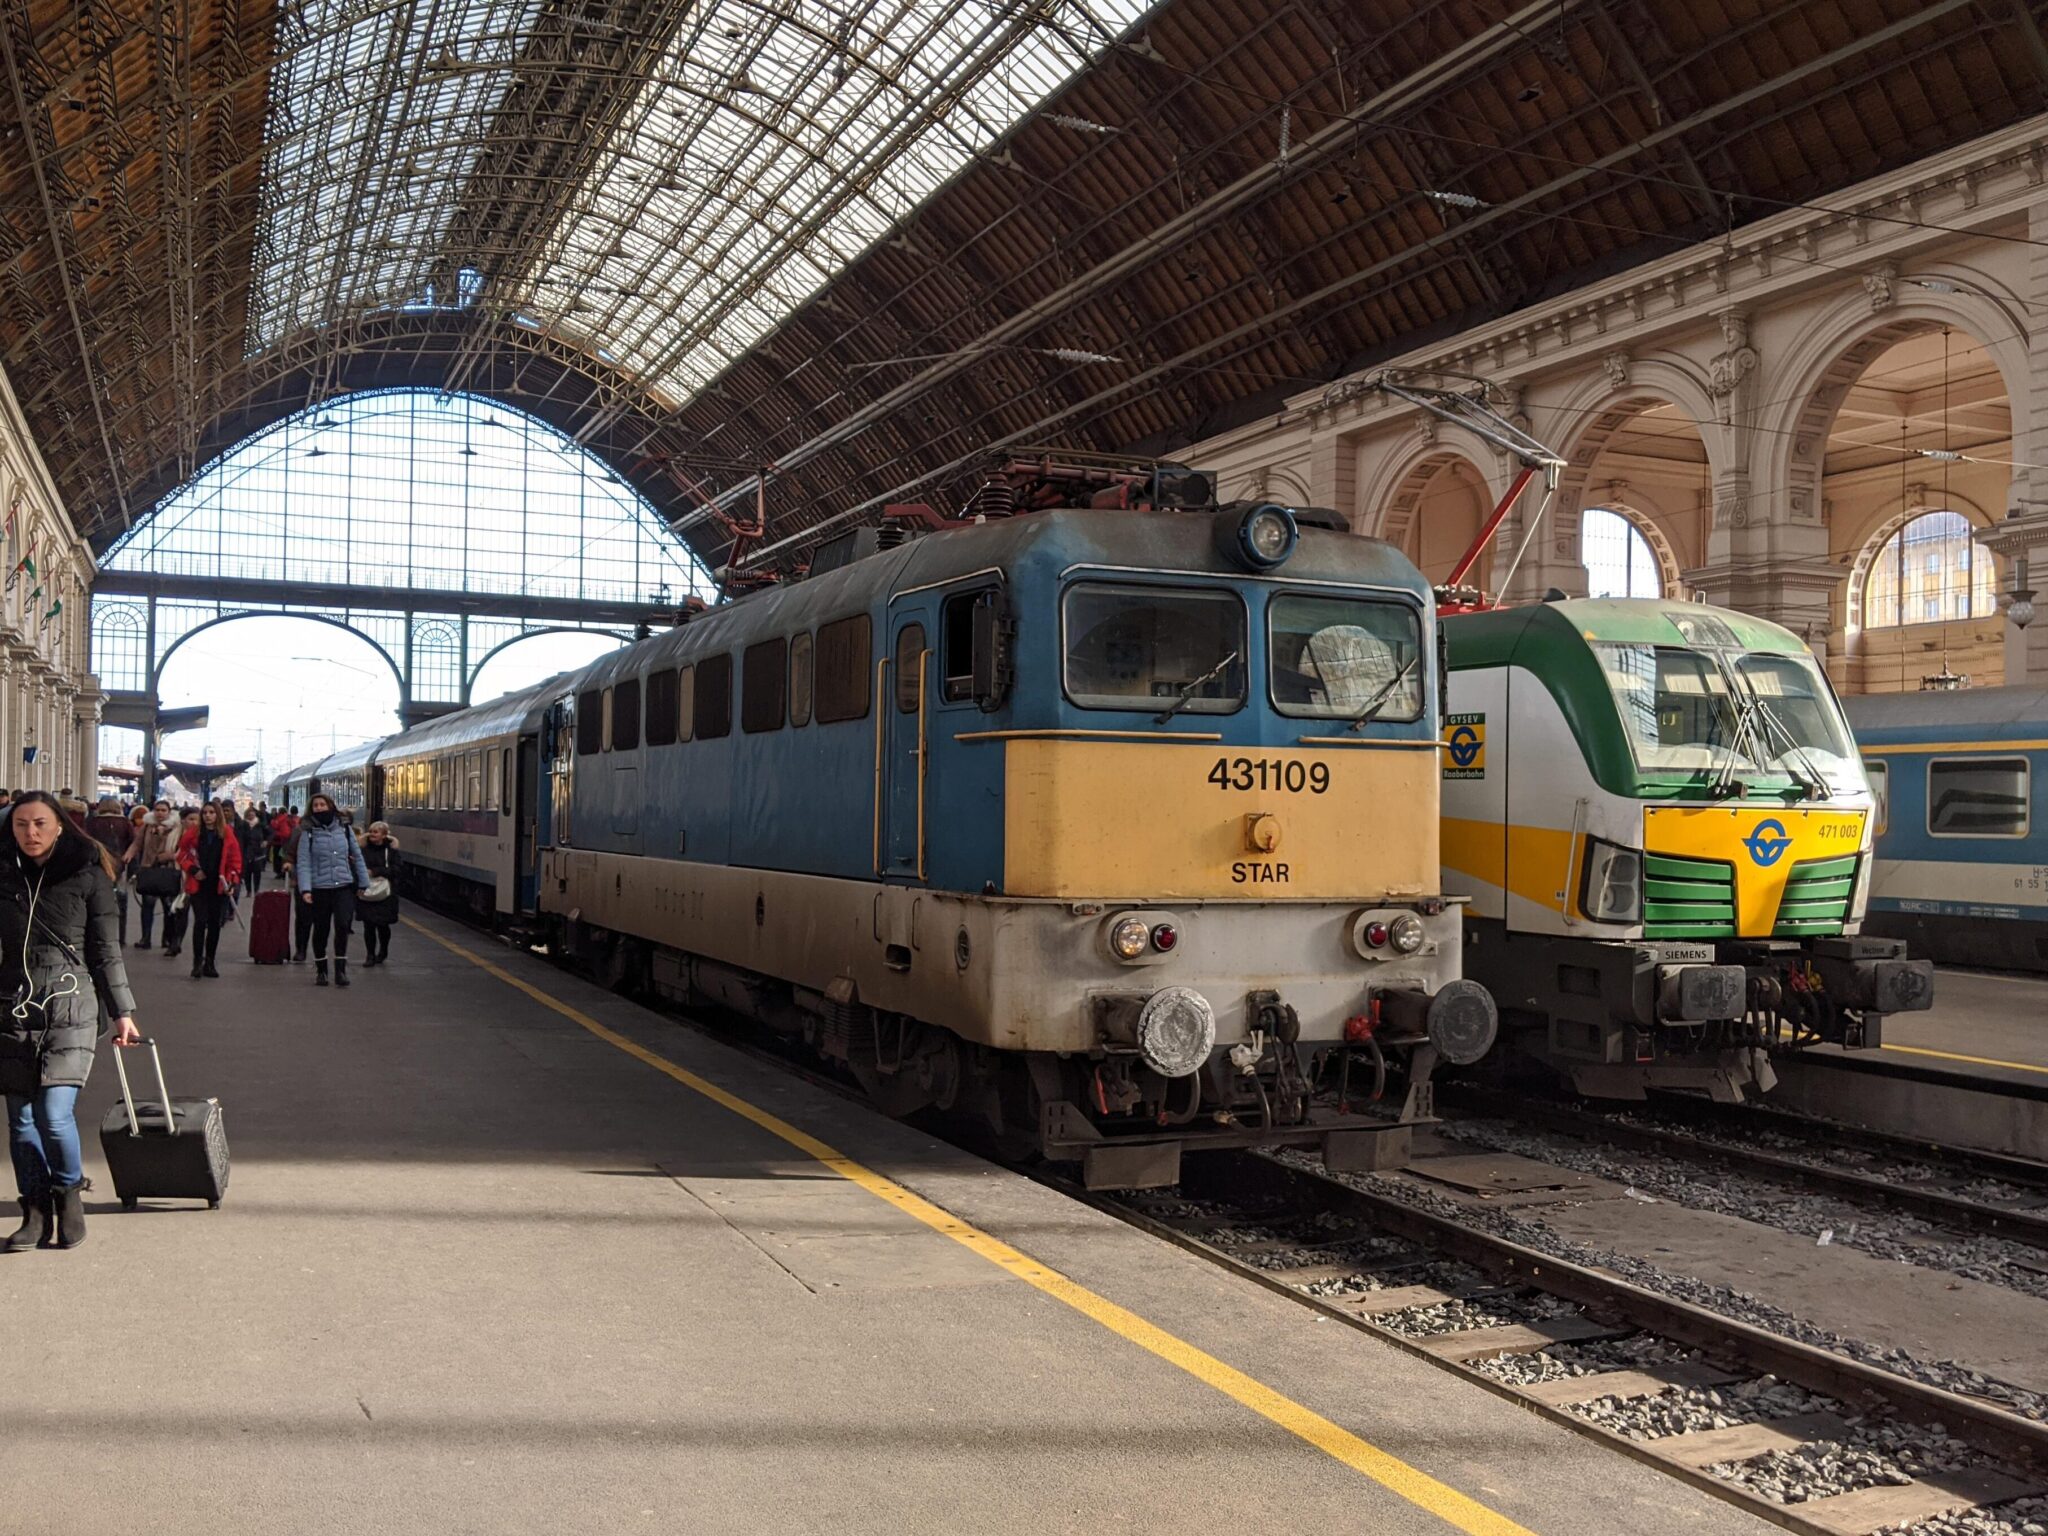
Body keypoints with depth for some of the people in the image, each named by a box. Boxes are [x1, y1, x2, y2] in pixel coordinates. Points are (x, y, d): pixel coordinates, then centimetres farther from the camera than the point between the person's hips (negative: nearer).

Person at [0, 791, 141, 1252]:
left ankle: (69, 1195, 12)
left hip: (71, 1009, -3)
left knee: (54, 1115, -12)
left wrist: (122, 1012, 3)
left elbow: (105, 950, 4)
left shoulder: (87, 876, 1)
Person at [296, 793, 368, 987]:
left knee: (342, 925, -14)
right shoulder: (308, 834, -1)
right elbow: (303, 862, -7)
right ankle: (321, 970, 24)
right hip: (319, 889, -1)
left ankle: (340, 969, -4)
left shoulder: (344, 830, 6)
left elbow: (357, 857, 13)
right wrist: (305, 889, -17)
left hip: (344, 886, 1)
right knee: (321, 930, 8)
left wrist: (363, 882, 11)